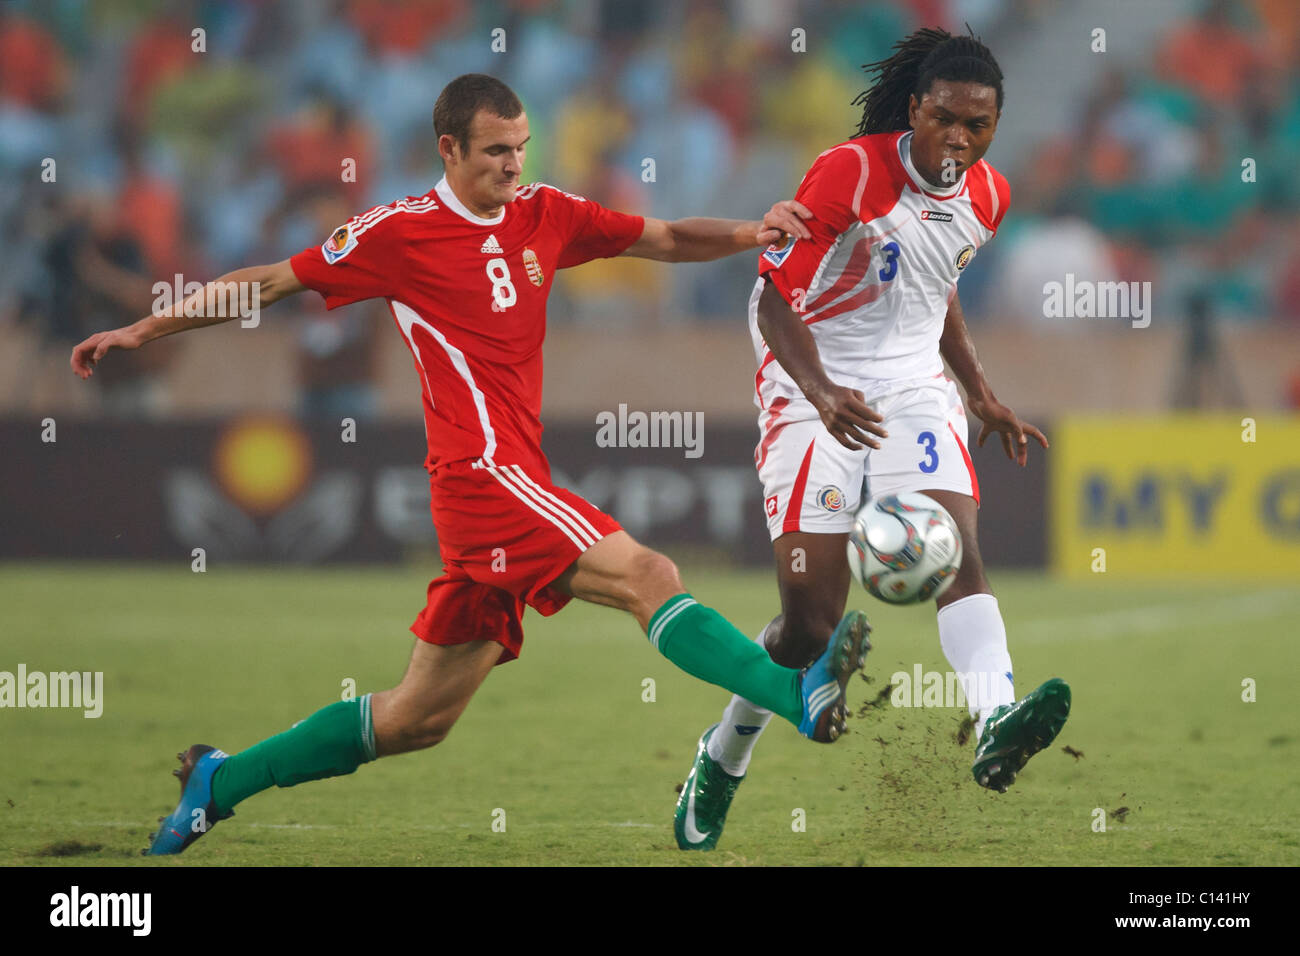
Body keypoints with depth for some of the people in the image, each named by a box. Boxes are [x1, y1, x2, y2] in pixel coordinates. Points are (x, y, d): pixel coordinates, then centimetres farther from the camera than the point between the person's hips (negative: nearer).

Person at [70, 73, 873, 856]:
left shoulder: (543, 215, 14)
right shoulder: (400, 233, -2)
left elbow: (667, 240, 19)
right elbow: (272, 283, 7)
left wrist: (751, 234, 0)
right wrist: (144, 330, 10)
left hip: (512, 482, 7)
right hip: (483, 469, -7)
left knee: (419, 719, 12)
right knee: (649, 578, -23)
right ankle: (798, 694, -36)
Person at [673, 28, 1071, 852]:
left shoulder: (987, 197, 4)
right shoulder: (851, 174, -16)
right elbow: (774, 297, -18)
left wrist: (983, 398, 20)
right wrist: (822, 396, -33)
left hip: (914, 391, 5)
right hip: (815, 392, -5)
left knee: (959, 546, -23)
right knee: (812, 621, -7)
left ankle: (995, 727, -43)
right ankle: (721, 763, 18)